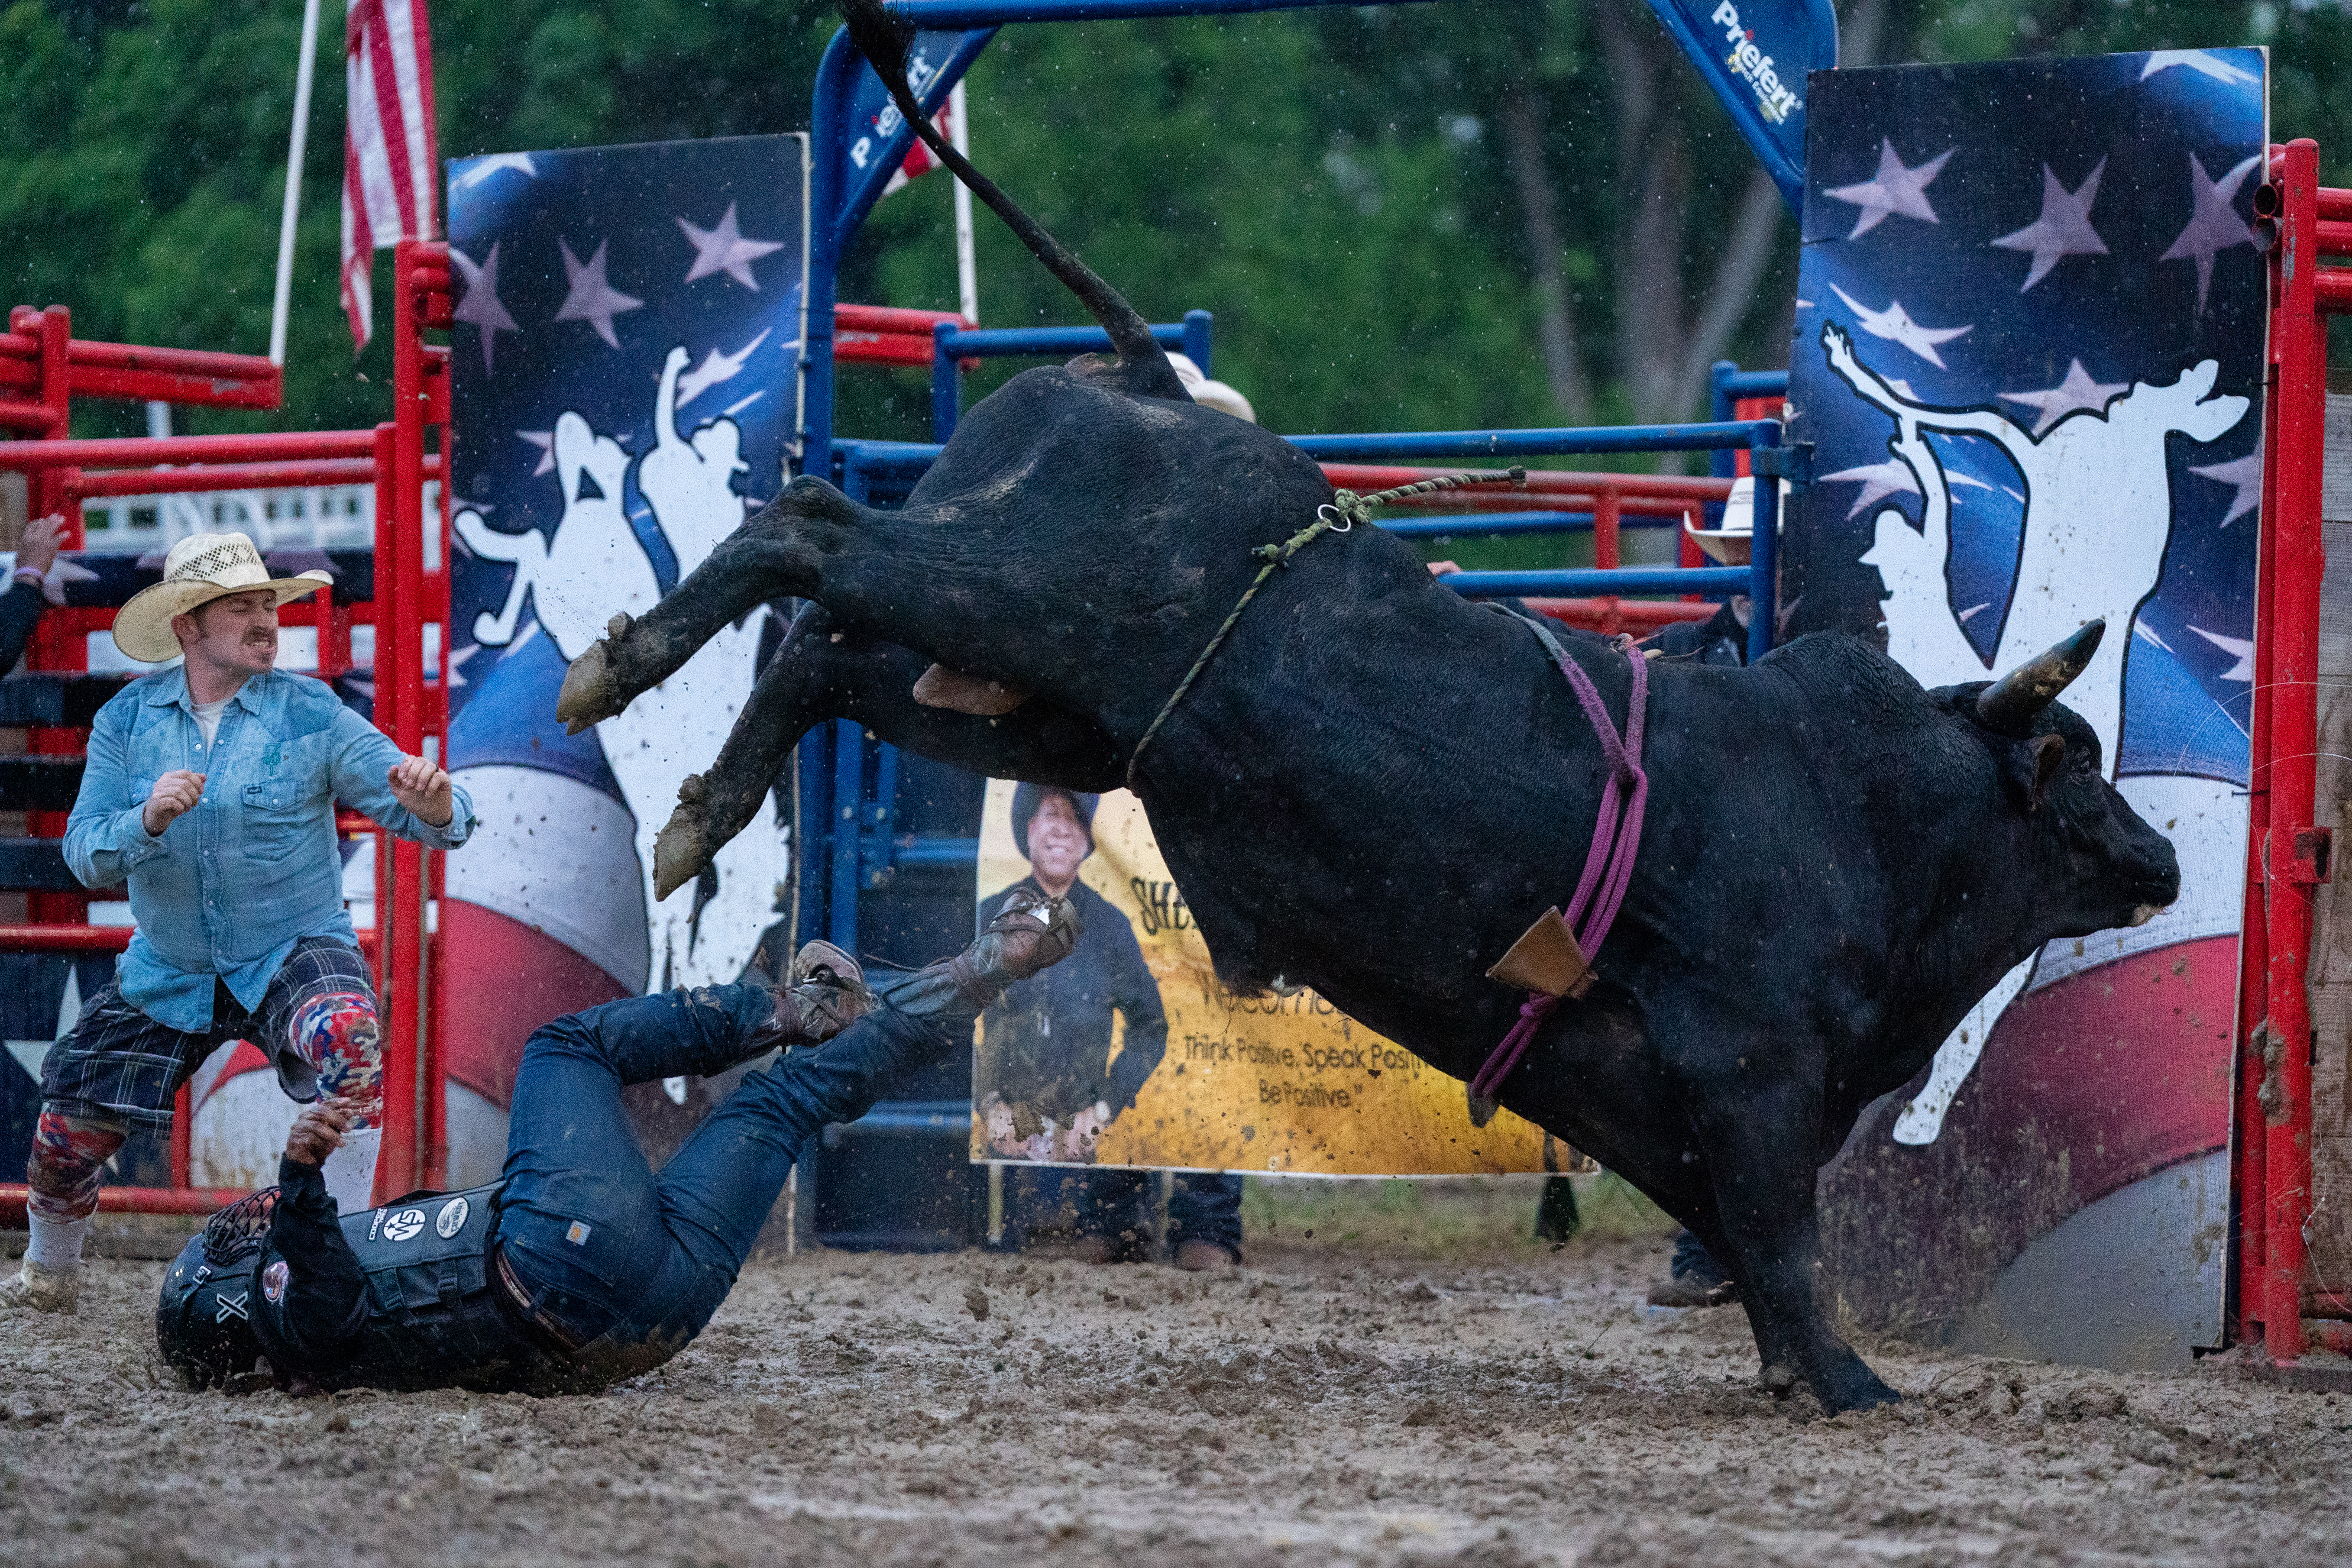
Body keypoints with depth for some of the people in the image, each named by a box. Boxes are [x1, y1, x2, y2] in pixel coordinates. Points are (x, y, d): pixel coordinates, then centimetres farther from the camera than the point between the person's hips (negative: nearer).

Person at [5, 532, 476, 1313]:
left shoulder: (312, 714, -10)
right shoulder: (127, 719, -4)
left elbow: (425, 814, -14)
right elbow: (86, 854, -11)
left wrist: (434, 806, -39)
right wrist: (148, 820, -31)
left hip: (294, 953, -3)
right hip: (168, 975, 3)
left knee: (346, 1040, -36)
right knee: (67, 1130, 4)